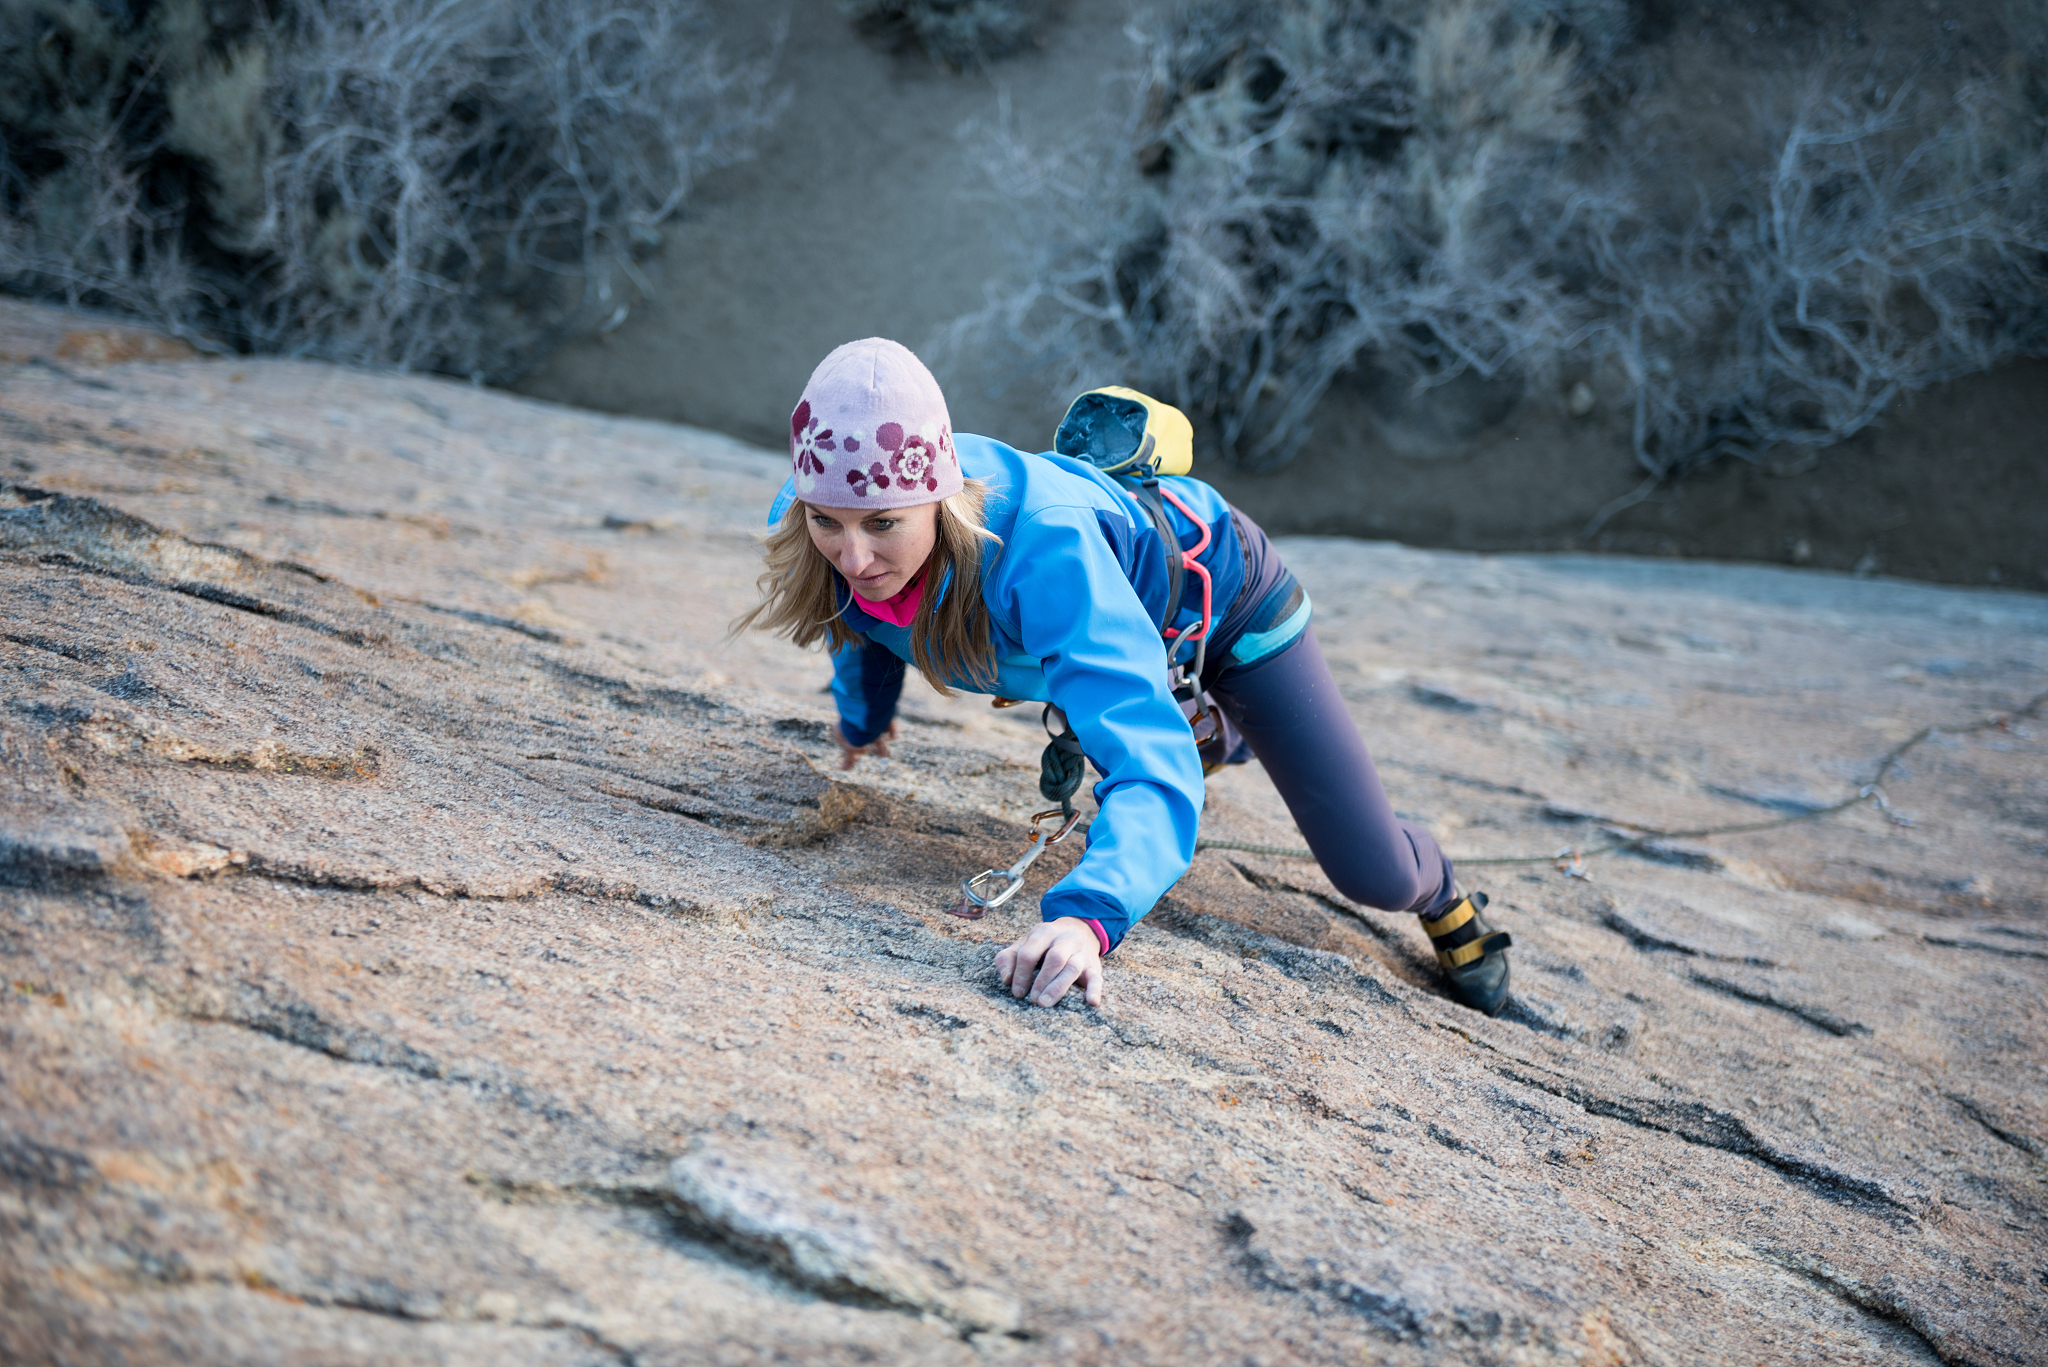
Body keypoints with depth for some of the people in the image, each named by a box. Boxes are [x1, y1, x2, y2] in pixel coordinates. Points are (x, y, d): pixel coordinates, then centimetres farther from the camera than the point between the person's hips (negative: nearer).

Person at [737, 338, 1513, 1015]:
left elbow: (1150, 759, -59)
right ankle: (1230, 736, 74)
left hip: (1215, 586, -5)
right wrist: (863, 718, 12)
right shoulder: (811, 529, -32)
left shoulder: (1045, 550, -50)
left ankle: (1441, 894, 39)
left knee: (1376, 878, 2)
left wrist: (1088, 913, -76)